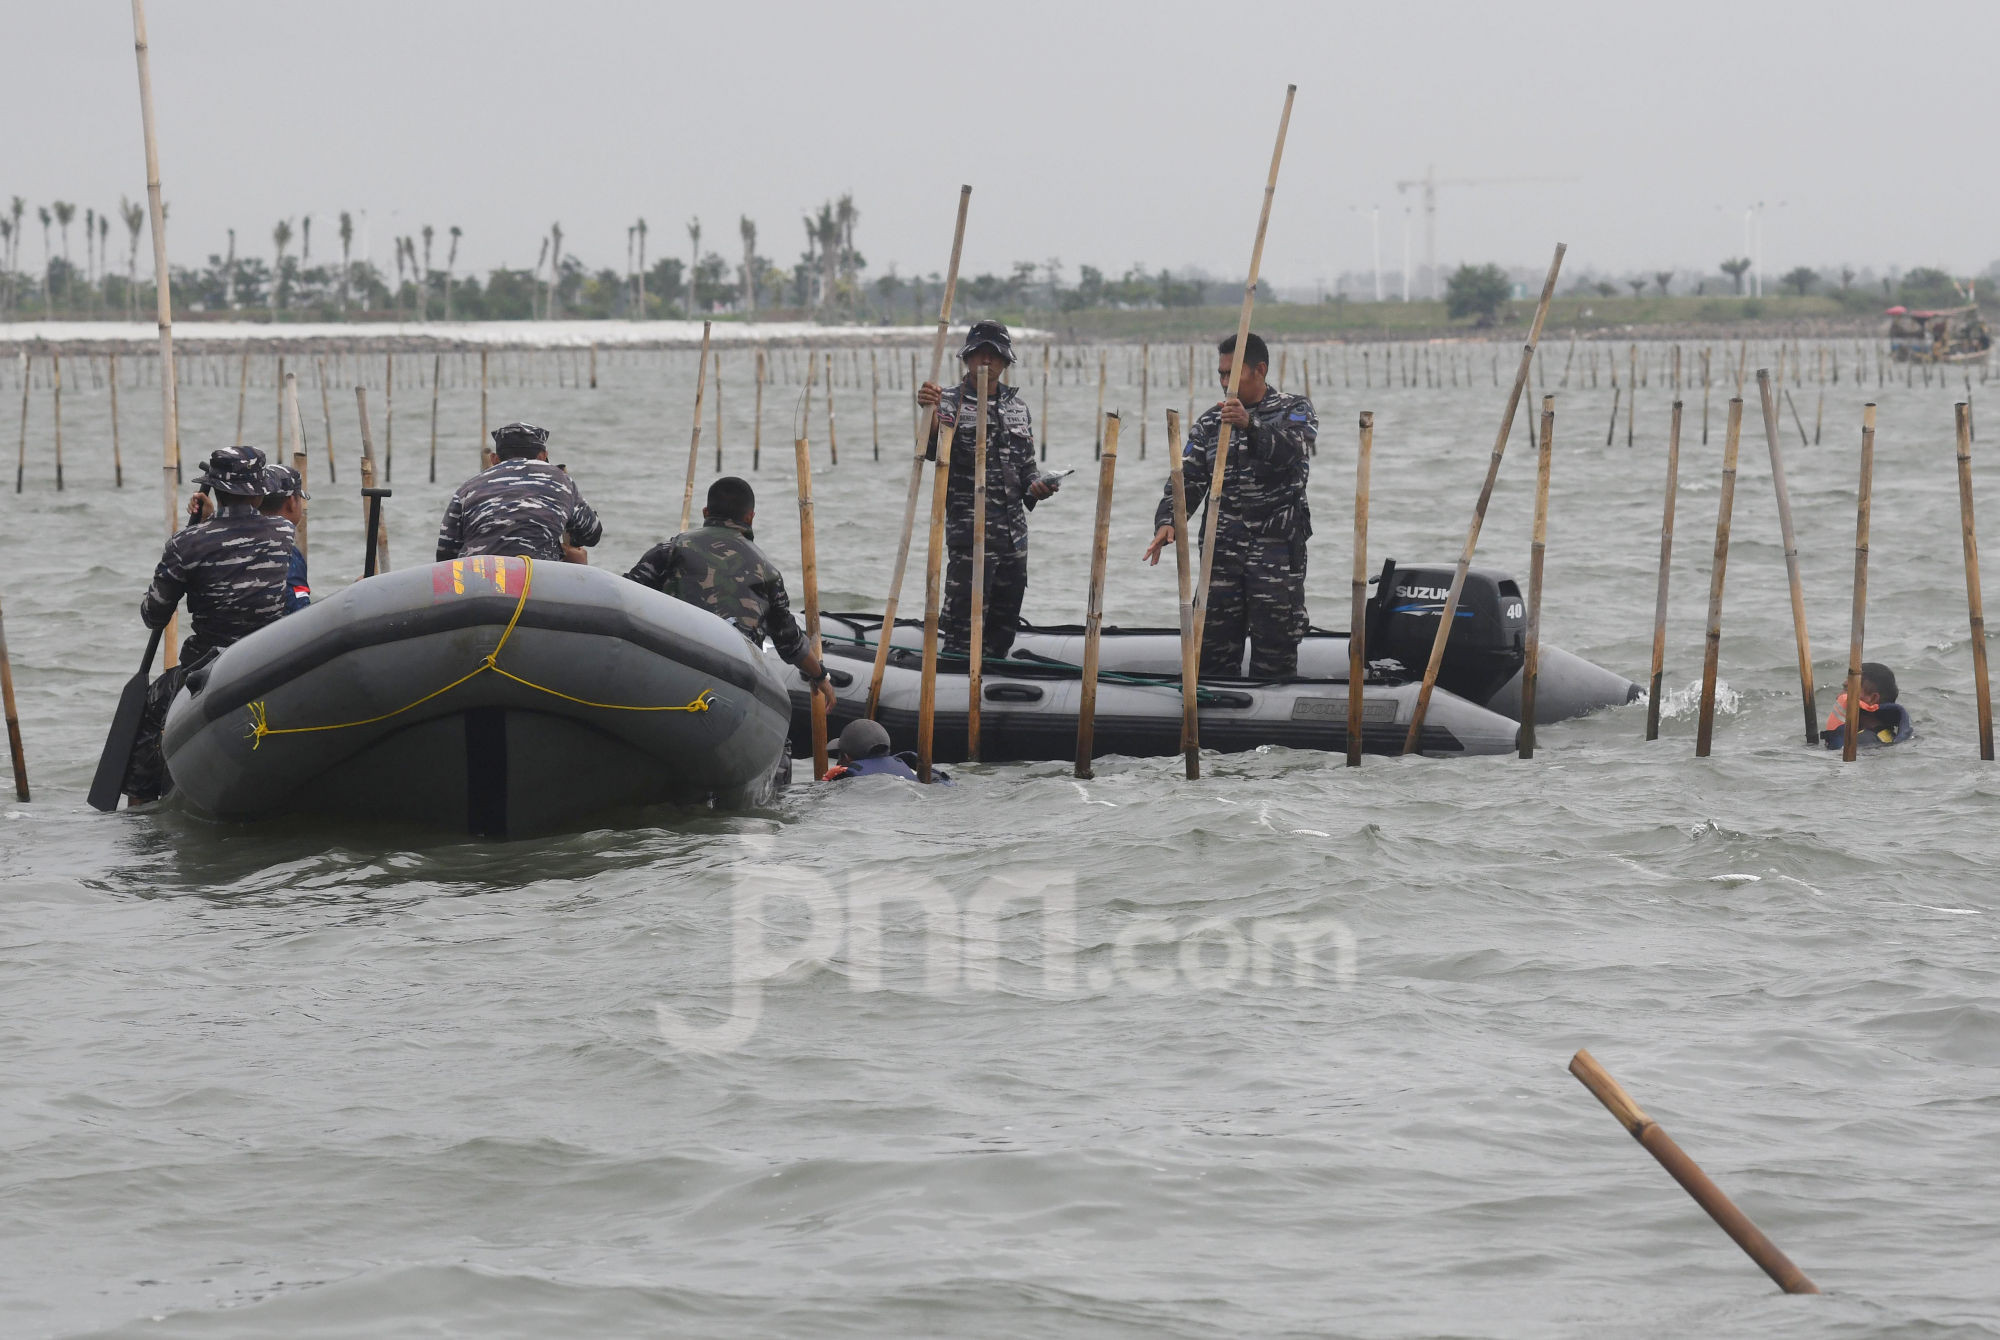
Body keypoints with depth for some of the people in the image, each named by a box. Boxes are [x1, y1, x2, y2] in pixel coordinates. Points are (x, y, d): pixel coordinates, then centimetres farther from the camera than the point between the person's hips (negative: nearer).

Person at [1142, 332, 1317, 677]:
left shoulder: (1294, 410, 1)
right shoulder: (1209, 423, 13)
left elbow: (1290, 451, -20)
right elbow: (1188, 479, 7)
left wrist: (1250, 426, -39)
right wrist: (1167, 521, -12)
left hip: (1277, 549, -4)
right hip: (1222, 551, 4)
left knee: (1275, 654, -2)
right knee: (1214, 650, 4)